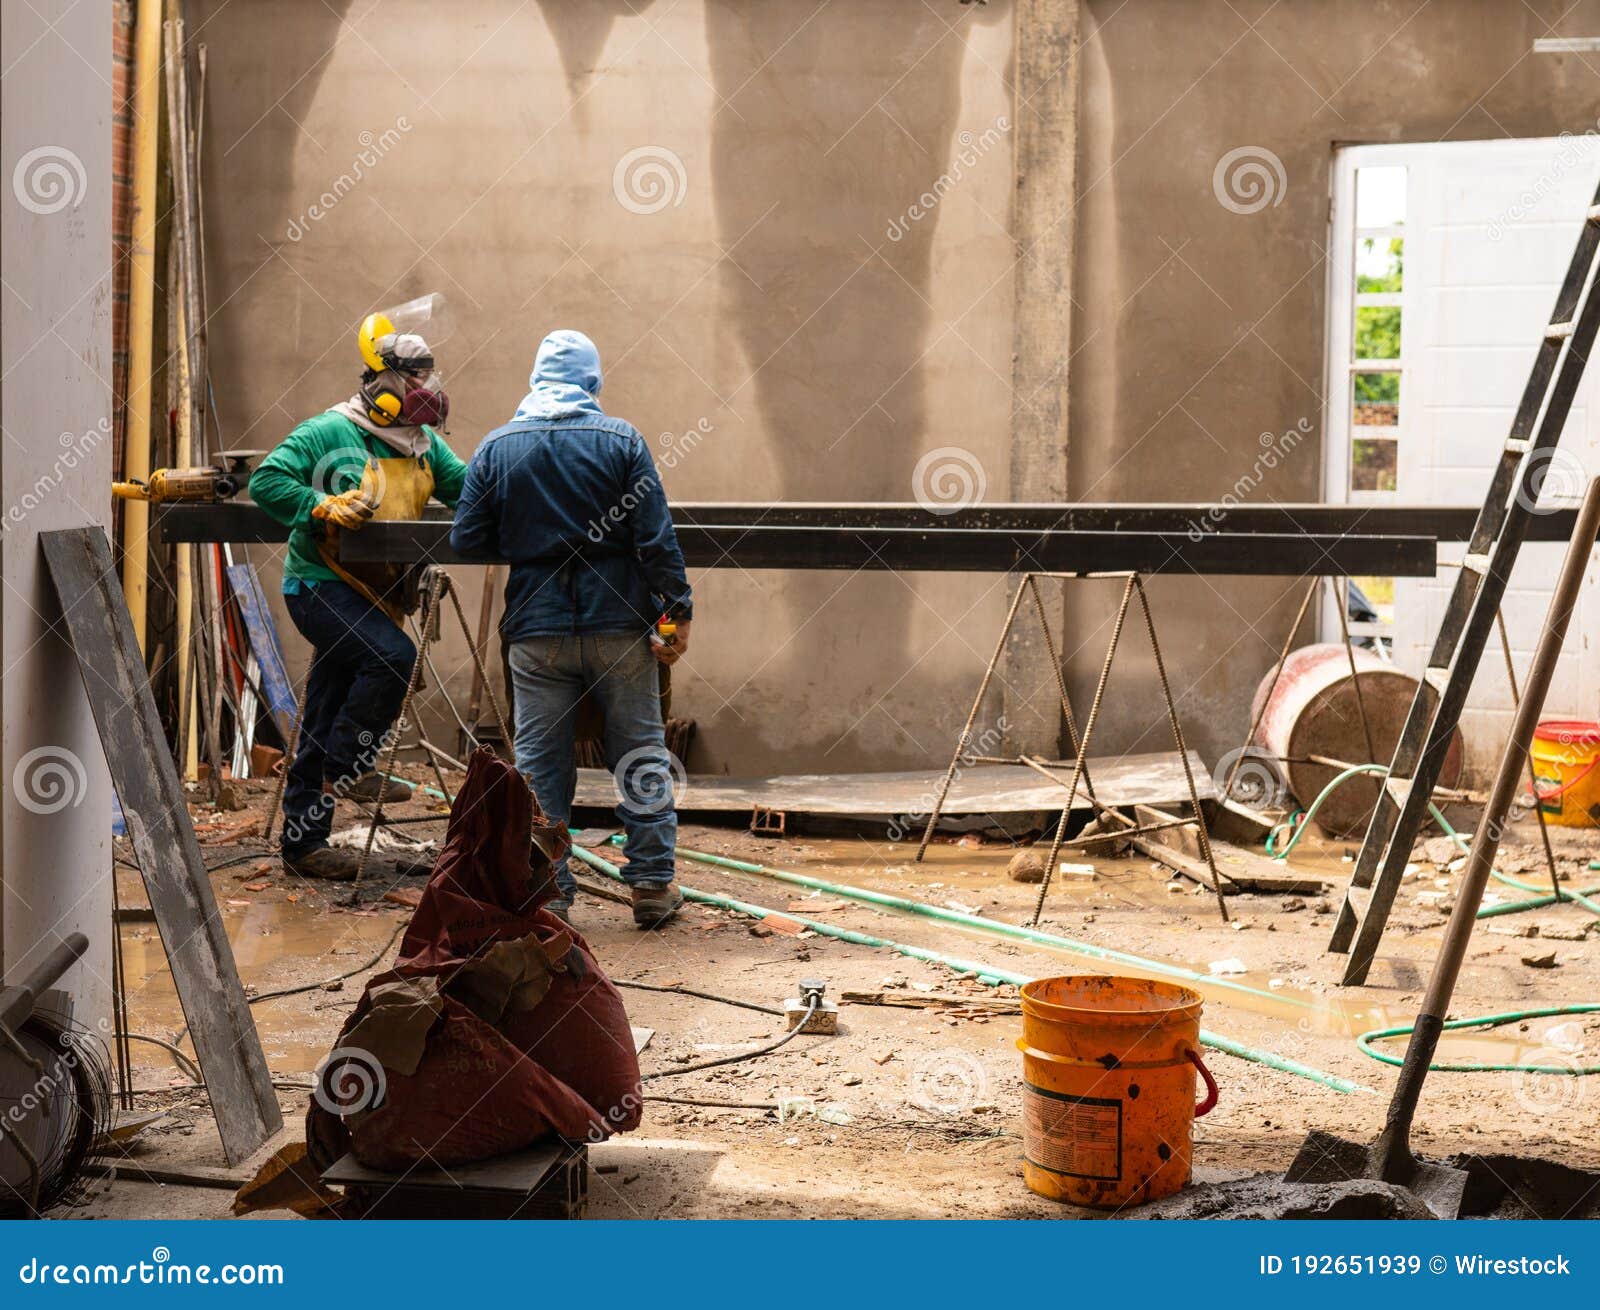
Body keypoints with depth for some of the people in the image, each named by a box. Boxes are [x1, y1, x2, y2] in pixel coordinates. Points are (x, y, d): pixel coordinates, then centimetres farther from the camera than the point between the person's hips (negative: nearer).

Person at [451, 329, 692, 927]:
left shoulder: (497, 447, 0)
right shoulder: (621, 440, -3)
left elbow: (467, 540, 1)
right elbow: (657, 538, -8)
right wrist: (677, 611, -3)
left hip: (537, 628, 1)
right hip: (619, 622, 0)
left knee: (540, 762, 7)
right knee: (641, 752, 9)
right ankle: (653, 884, 13)